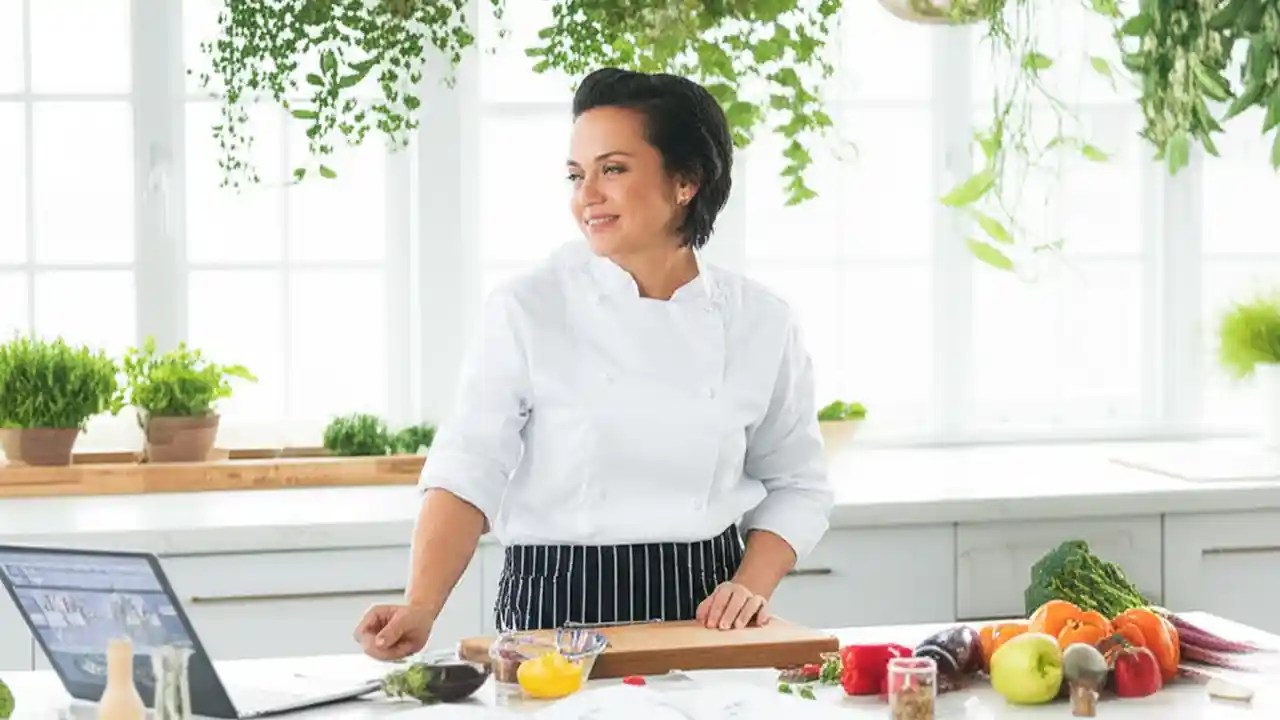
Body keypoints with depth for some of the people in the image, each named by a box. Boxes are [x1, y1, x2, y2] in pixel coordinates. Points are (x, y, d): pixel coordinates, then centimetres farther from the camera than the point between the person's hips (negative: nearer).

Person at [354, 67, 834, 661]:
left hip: (702, 608, 2)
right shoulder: (526, 310, -3)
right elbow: (468, 472, -9)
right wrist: (420, 609, -21)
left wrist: (752, 585, -2)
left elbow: (796, 484, 14)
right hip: (558, 612, -2)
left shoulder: (762, 323, 4)